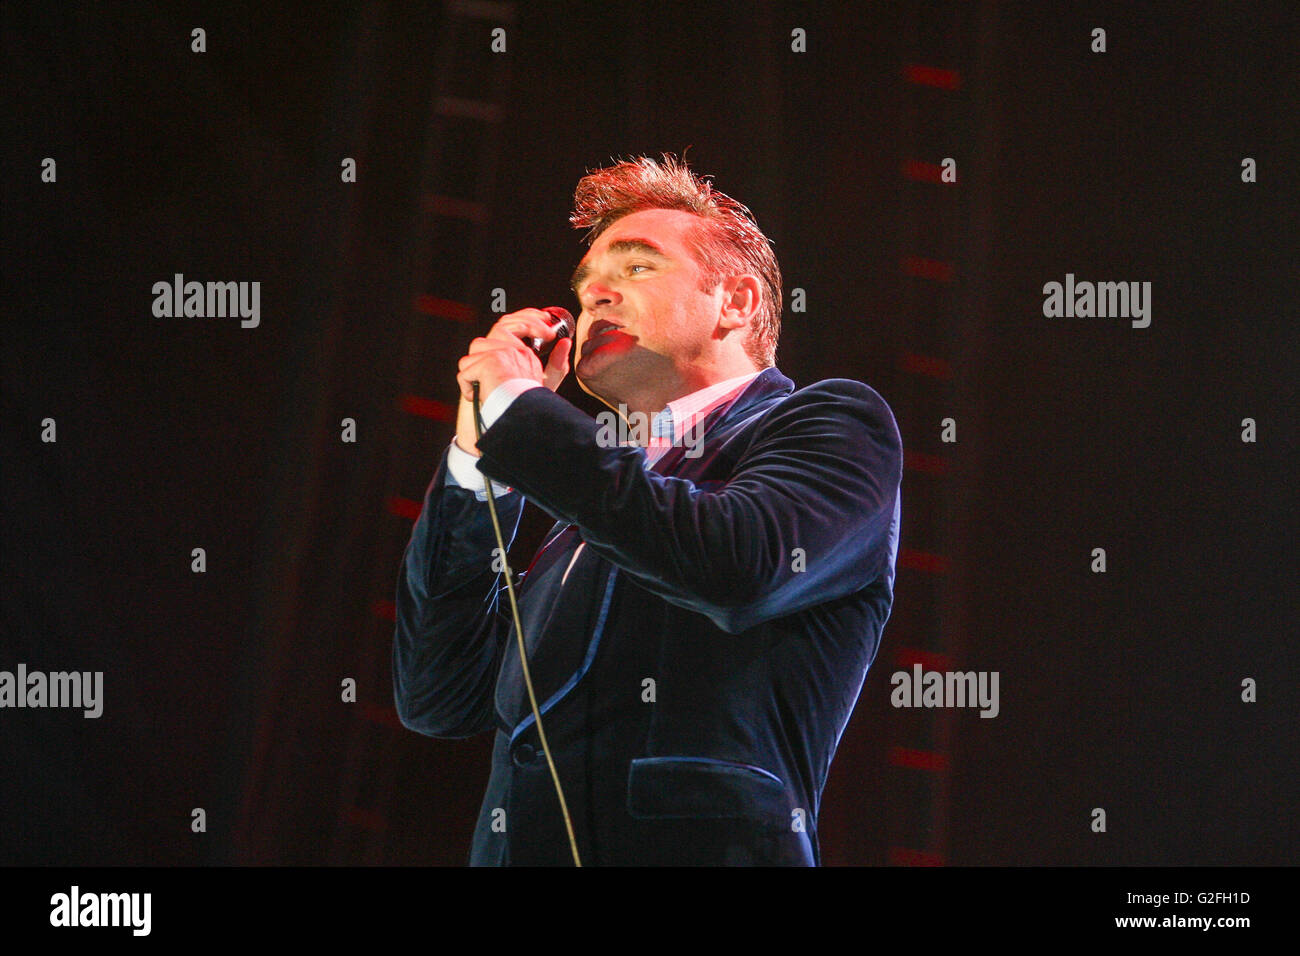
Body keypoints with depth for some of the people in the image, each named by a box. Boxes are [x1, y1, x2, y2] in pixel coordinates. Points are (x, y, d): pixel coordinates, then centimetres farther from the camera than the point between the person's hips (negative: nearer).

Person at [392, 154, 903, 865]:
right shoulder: (592, 512, 24)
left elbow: (740, 566, -13)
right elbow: (439, 698, 18)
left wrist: (518, 407, -2)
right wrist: (478, 454, 13)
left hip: (707, 846, -5)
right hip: (522, 847, 6)